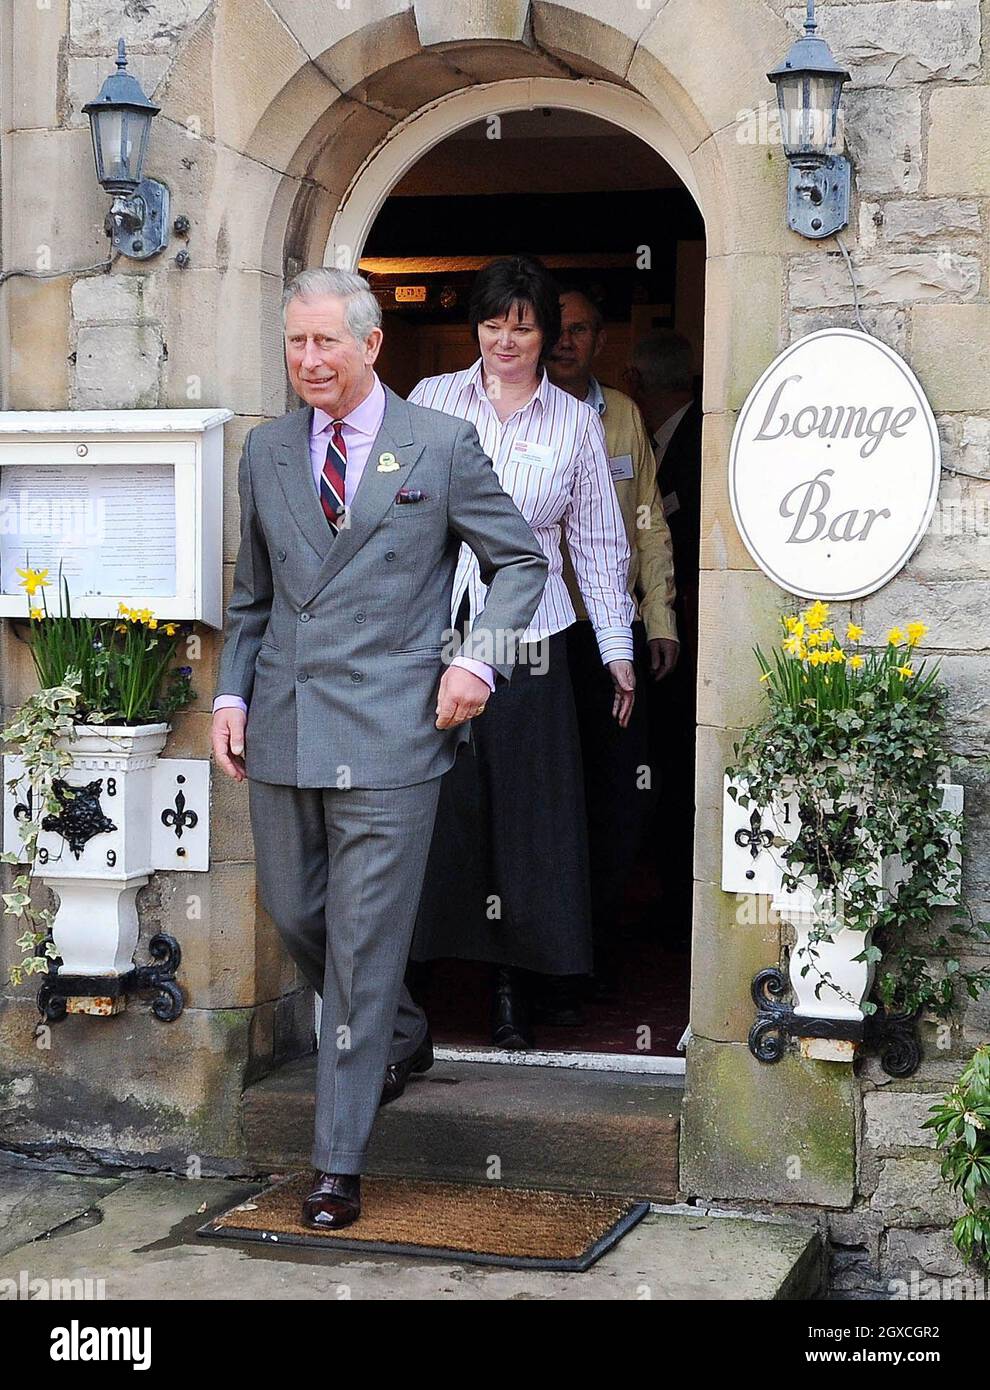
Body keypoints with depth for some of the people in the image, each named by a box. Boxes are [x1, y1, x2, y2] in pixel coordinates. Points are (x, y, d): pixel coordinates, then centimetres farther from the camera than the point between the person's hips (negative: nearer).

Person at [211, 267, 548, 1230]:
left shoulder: (441, 446, 0)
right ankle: (402, 1037, 43)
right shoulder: (265, 452, 12)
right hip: (282, 729, 5)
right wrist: (232, 692, 6)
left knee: (363, 940, -3)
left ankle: (339, 1160, 8)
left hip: (388, 727, -5)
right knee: (293, 913, 14)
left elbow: (520, 562, 6)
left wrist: (480, 661, -8)